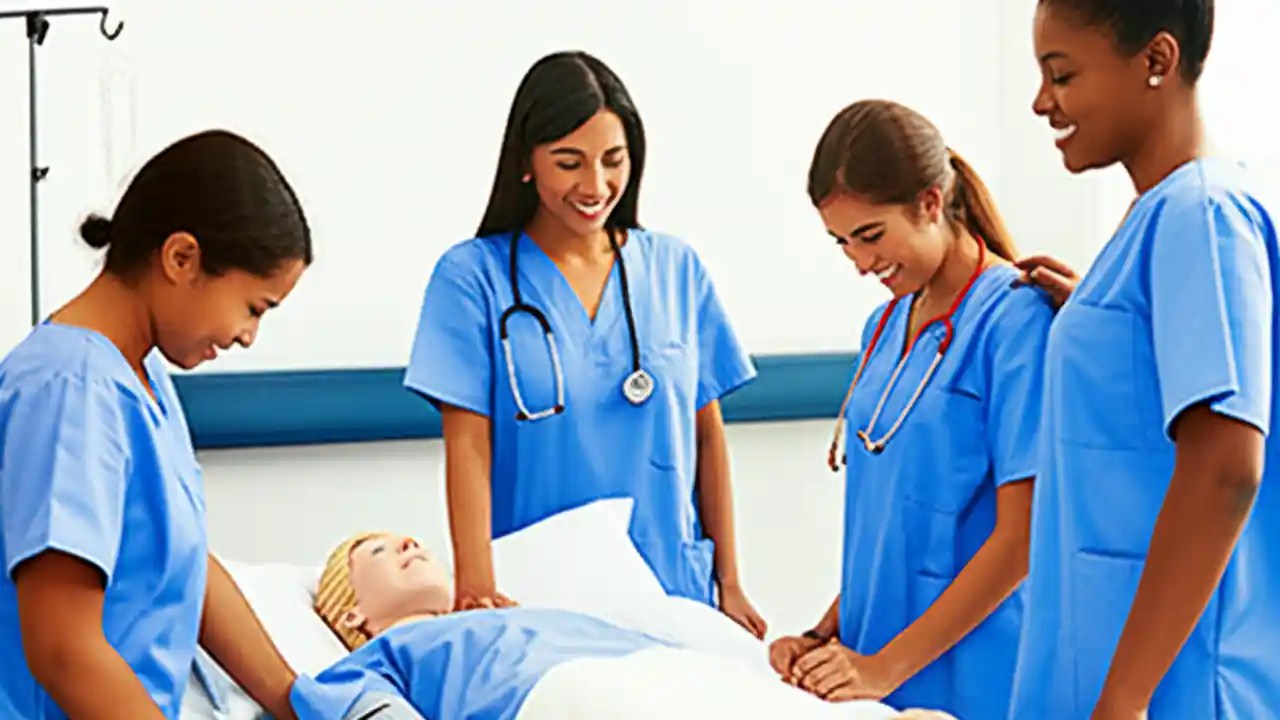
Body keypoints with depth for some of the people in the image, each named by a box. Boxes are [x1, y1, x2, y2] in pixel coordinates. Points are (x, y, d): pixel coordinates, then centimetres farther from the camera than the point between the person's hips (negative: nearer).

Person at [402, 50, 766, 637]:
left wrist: (729, 584, 9)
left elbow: (707, 436, 9)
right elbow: (468, 445, -8)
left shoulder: (675, 269, 7)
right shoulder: (473, 275, -2)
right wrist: (477, 588, -17)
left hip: (669, 594, 3)